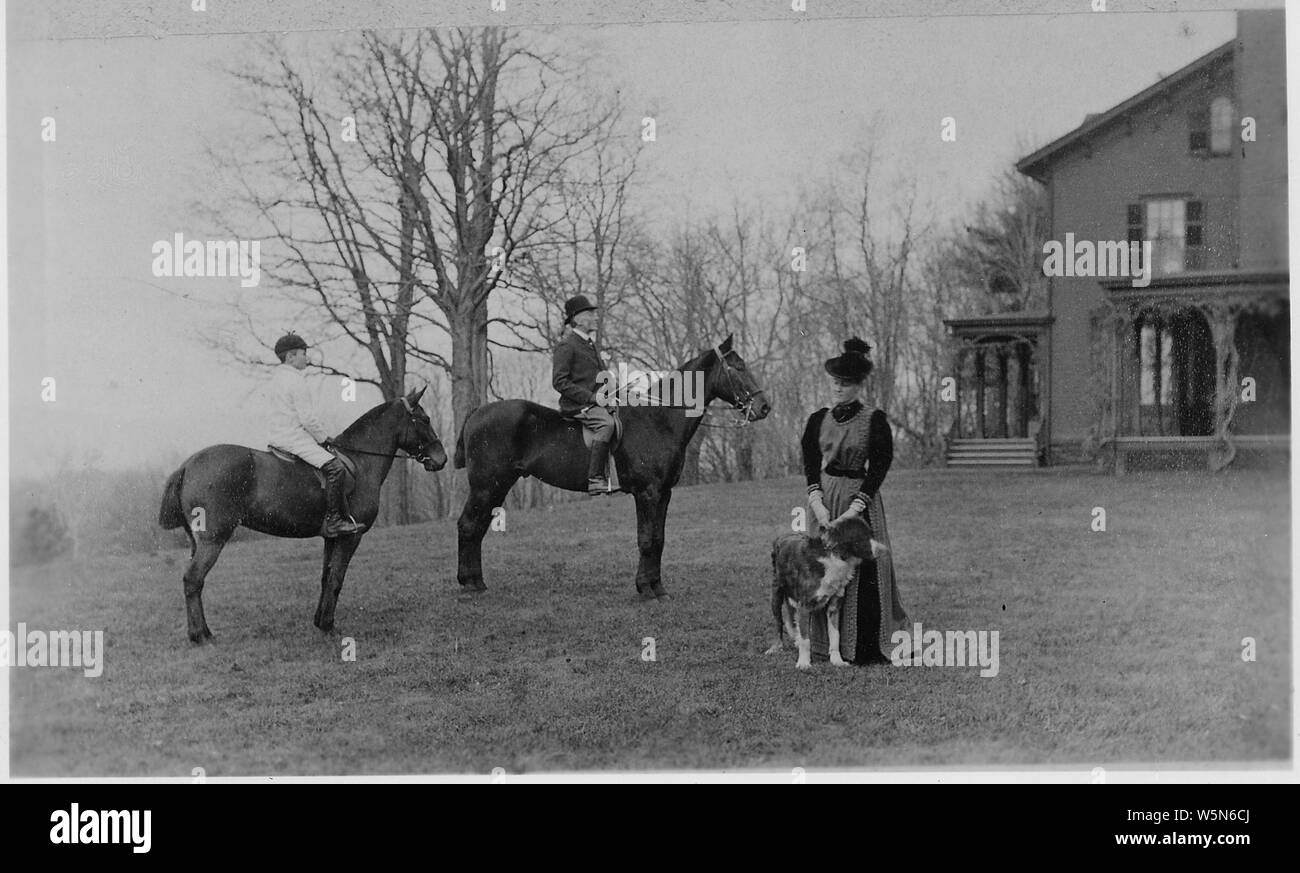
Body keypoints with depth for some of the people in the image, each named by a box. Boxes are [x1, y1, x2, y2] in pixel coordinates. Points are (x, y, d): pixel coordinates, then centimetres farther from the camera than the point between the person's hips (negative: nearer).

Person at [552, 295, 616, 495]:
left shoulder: (590, 344, 22)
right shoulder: (566, 346, -7)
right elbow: (559, 382, -14)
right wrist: (590, 397, -19)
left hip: (595, 402, 10)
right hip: (576, 405, -10)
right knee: (606, 423, -33)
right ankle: (595, 479, -37)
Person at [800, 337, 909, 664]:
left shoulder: (875, 421, -5)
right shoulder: (818, 420, 7)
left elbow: (878, 469, -9)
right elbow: (810, 464, 4)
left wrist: (853, 510, -17)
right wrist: (817, 502, -11)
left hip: (860, 500, -4)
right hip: (826, 499, 4)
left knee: (863, 572, -5)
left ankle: (866, 648, 1)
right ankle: (827, 646, 13)